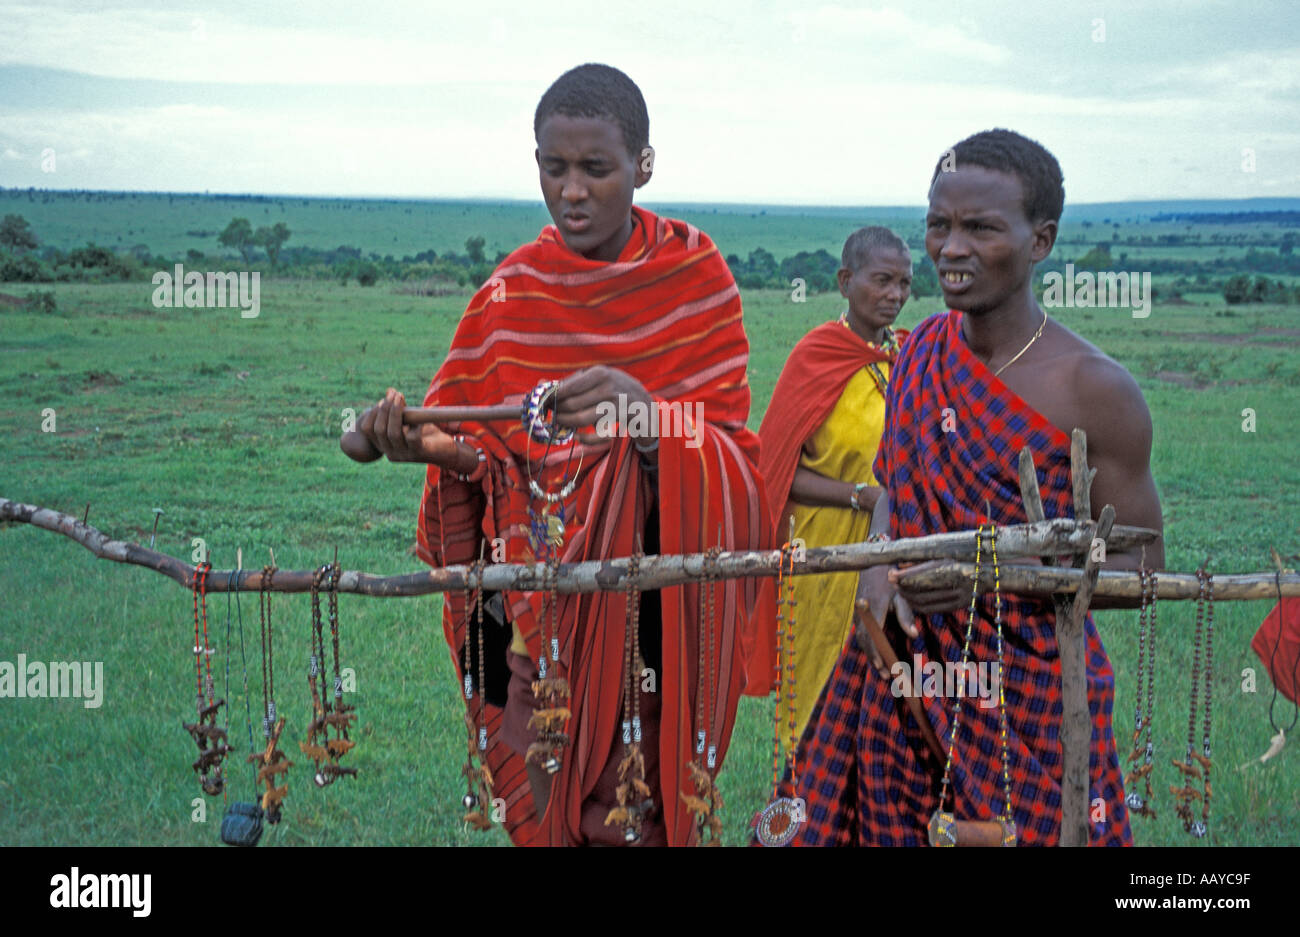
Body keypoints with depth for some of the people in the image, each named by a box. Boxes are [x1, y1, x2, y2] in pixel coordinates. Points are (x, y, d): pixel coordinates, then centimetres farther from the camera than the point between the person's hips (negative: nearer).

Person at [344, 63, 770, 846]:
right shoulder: (512, 294, 1)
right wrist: (429, 445, -21)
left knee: (635, 806, 1)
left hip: (655, 606, -1)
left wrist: (644, 412, -30)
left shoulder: (694, 277, -3)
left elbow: (731, 453, -10)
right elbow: (487, 453, 1)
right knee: (545, 798, 7)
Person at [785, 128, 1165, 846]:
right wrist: (878, 567, -4)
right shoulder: (921, 350, 4)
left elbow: (1142, 565, -9)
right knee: (887, 826, 9)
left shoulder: (1095, 392, -14)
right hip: (902, 663, 5)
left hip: (1030, 692, -4)